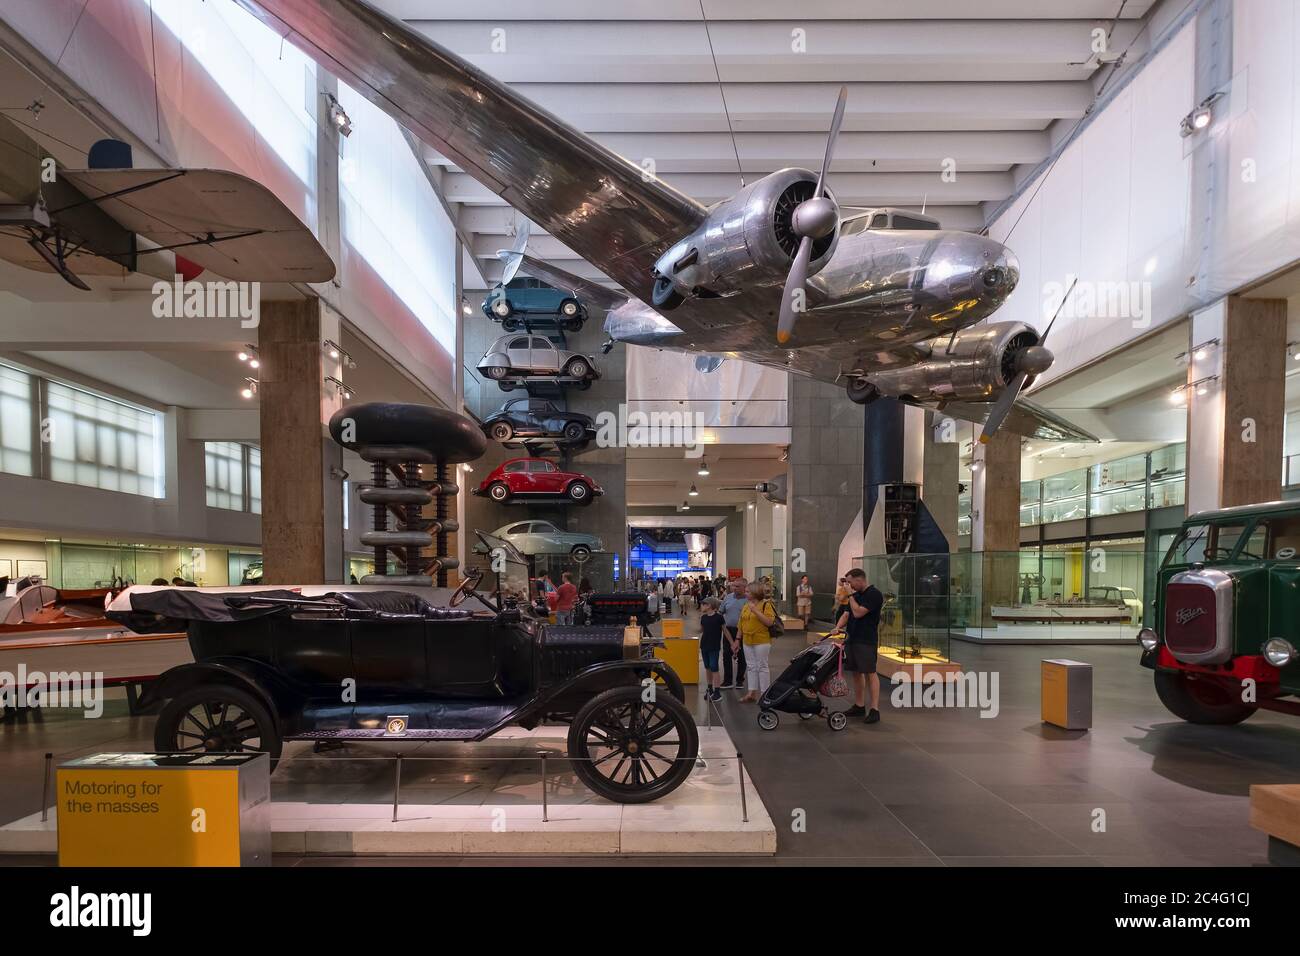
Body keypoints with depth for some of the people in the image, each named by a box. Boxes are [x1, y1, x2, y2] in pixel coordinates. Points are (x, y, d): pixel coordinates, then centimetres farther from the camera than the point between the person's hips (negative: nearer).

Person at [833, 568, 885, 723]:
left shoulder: (874, 594, -12)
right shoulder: (856, 594, 15)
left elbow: (858, 613, -19)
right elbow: (847, 614, 15)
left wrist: (851, 595, -8)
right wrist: (838, 627, -2)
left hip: (866, 640, -8)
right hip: (852, 639, 8)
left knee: (870, 673, -7)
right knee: (856, 672, 12)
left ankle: (875, 709, -5)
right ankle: (859, 706, 20)